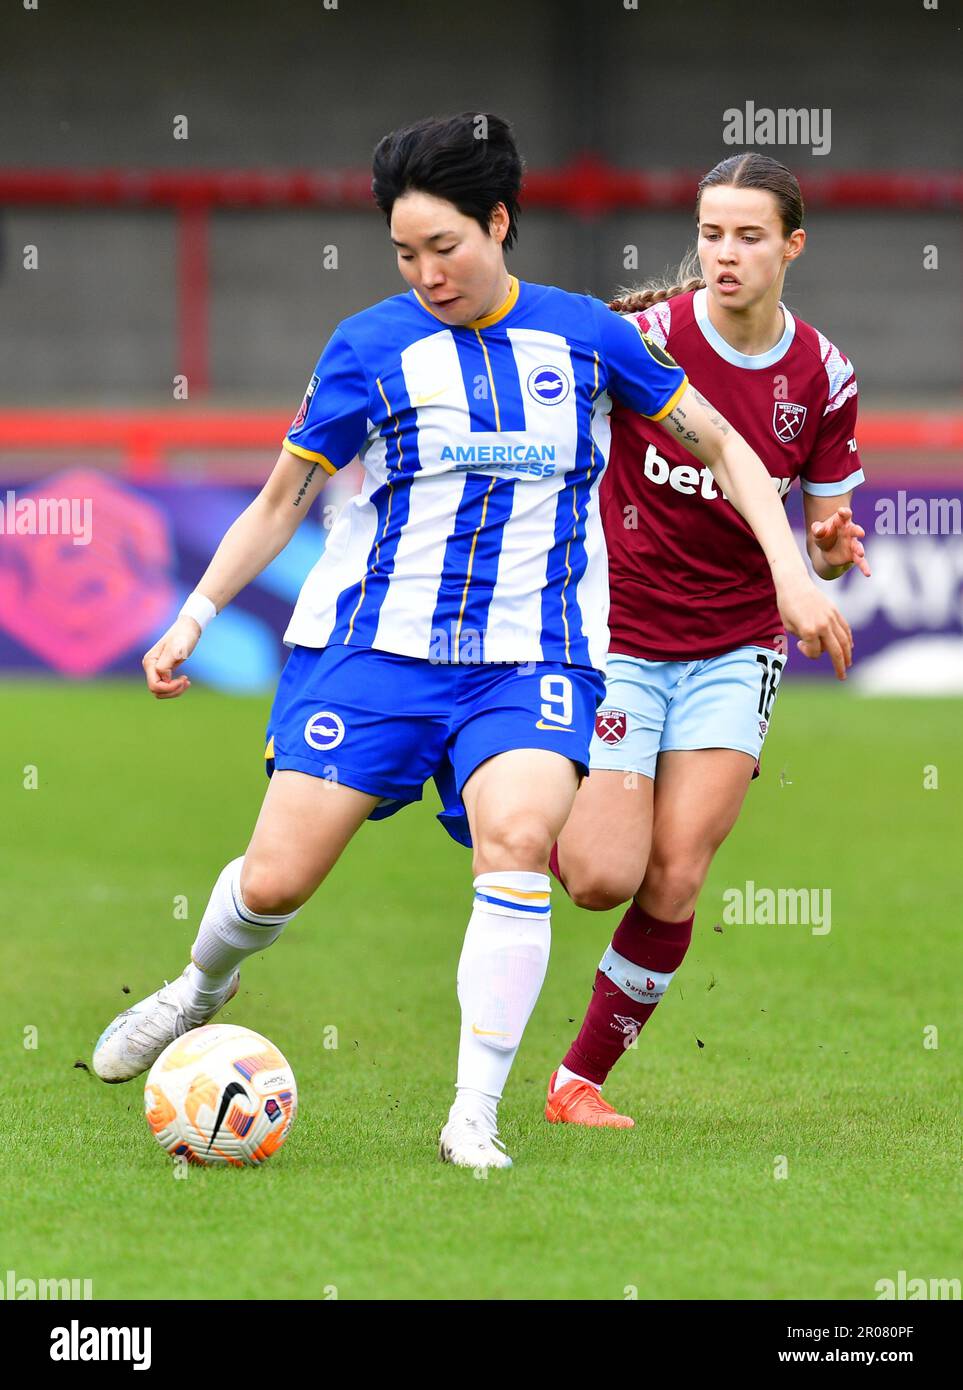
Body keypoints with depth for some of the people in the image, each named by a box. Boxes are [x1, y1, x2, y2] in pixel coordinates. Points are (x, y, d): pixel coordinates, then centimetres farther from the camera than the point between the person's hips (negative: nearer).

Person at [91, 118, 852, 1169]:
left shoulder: (584, 334, 6)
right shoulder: (369, 347, 2)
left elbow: (720, 445, 16)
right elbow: (283, 498, 11)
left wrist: (790, 571, 6)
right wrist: (194, 616, 3)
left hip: (529, 657, 0)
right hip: (374, 641, 0)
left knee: (517, 837, -28)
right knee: (275, 882, -7)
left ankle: (476, 1113, -21)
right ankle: (201, 990, 29)